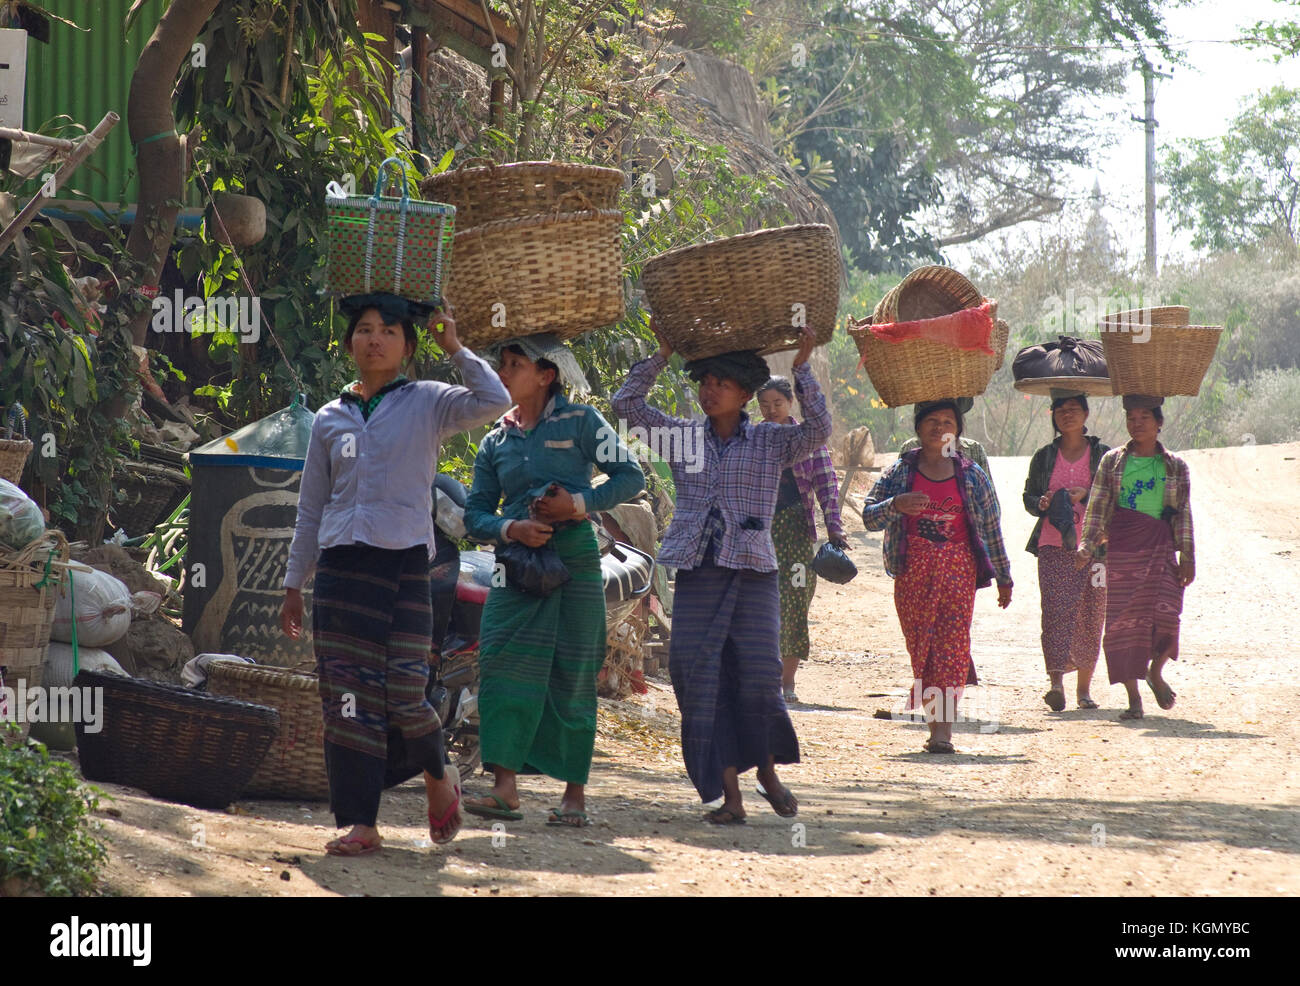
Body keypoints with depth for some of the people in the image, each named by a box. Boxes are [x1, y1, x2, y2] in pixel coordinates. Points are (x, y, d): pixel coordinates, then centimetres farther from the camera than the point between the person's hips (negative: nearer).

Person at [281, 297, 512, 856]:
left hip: (404, 563, -3)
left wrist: (455, 348, -4)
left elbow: (494, 401, -13)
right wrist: (294, 585, 17)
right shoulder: (330, 419, 16)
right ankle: (360, 824, -2)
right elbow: (311, 509, 20)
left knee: (404, 694, -7)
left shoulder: (426, 404, 6)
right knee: (347, 698, -4)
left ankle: (437, 775, 24)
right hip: (339, 566, 3)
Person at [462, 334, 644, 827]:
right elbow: (475, 512, 11)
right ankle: (505, 786, -15)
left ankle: (575, 794, 7)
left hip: (574, 557, -3)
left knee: (572, 675, 0)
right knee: (504, 664, -11)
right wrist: (511, 528, -9)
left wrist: (578, 503, -11)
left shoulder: (579, 422, 2)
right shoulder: (496, 442, 13)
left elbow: (631, 477, 2)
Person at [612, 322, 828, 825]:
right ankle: (729, 793, -1)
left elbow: (819, 429, -10)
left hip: (752, 575, -2)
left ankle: (768, 772, 20)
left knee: (758, 679, -7)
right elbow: (627, 404, 10)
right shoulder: (684, 436, 12)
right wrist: (661, 355, 6)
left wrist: (801, 369, -11)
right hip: (697, 575, 2)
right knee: (701, 682, -4)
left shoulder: (771, 442, 6)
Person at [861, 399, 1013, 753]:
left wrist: (1003, 578, 17)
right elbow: (869, 517, 1)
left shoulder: (972, 475, 8)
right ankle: (936, 722, 10)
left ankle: (943, 728, -16)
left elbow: (992, 529, 14)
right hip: (913, 571, 1)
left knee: (952, 644, -11)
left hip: (959, 569, -1)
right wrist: (896, 505, -20)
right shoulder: (900, 472, 7)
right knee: (919, 644, -1)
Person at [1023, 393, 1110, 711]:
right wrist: (1042, 503, -6)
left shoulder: (1103, 455, 7)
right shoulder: (1044, 457, 13)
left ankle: (1084, 686, 15)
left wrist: (1086, 494, -14)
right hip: (1054, 546, 0)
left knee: (1091, 617, 2)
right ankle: (1056, 683, -25)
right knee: (1056, 610, -16)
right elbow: (1028, 496, 16)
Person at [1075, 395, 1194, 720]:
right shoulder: (1112, 461, 10)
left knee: (1166, 614, -14)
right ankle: (1133, 698, 2)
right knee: (1123, 620, -4)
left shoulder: (1175, 466, 11)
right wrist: (1087, 546, -4)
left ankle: (1156, 672, 16)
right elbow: (1097, 507, 8)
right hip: (1122, 548, 0)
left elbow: (1183, 513, 9)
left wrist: (1187, 556, 3)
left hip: (1160, 548, 0)